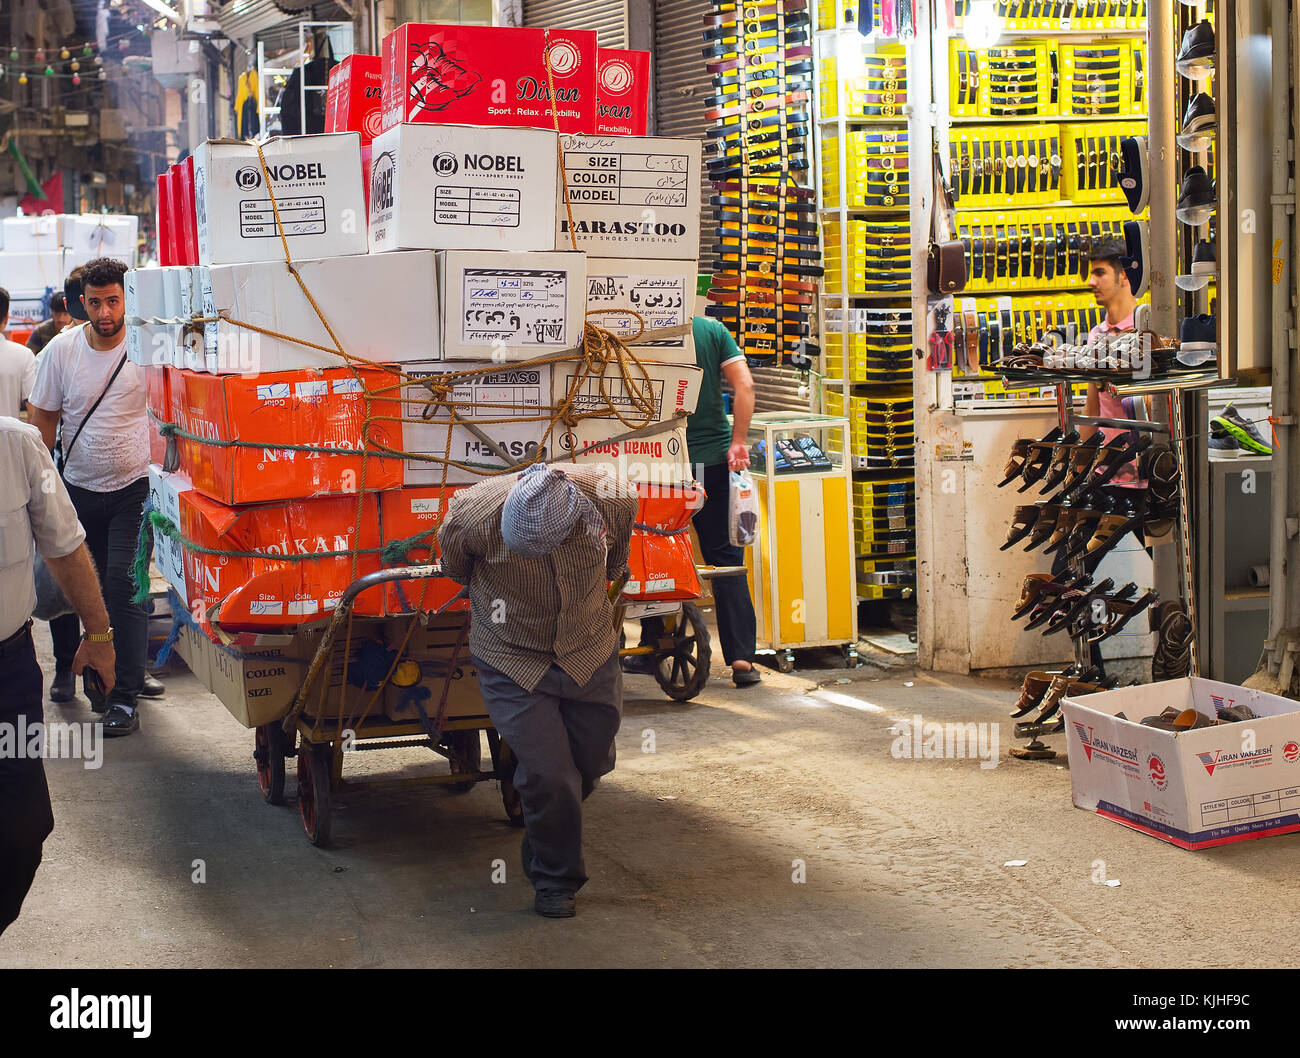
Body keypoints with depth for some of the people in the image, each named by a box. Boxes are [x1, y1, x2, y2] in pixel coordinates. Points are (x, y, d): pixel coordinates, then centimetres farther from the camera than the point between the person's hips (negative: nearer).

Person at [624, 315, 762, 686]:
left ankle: (651, 649, 18)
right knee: (726, 558, 5)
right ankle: (741, 657, -3)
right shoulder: (713, 330, 0)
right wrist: (738, 442, -7)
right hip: (714, 458, 1)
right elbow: (744, 384, -9)